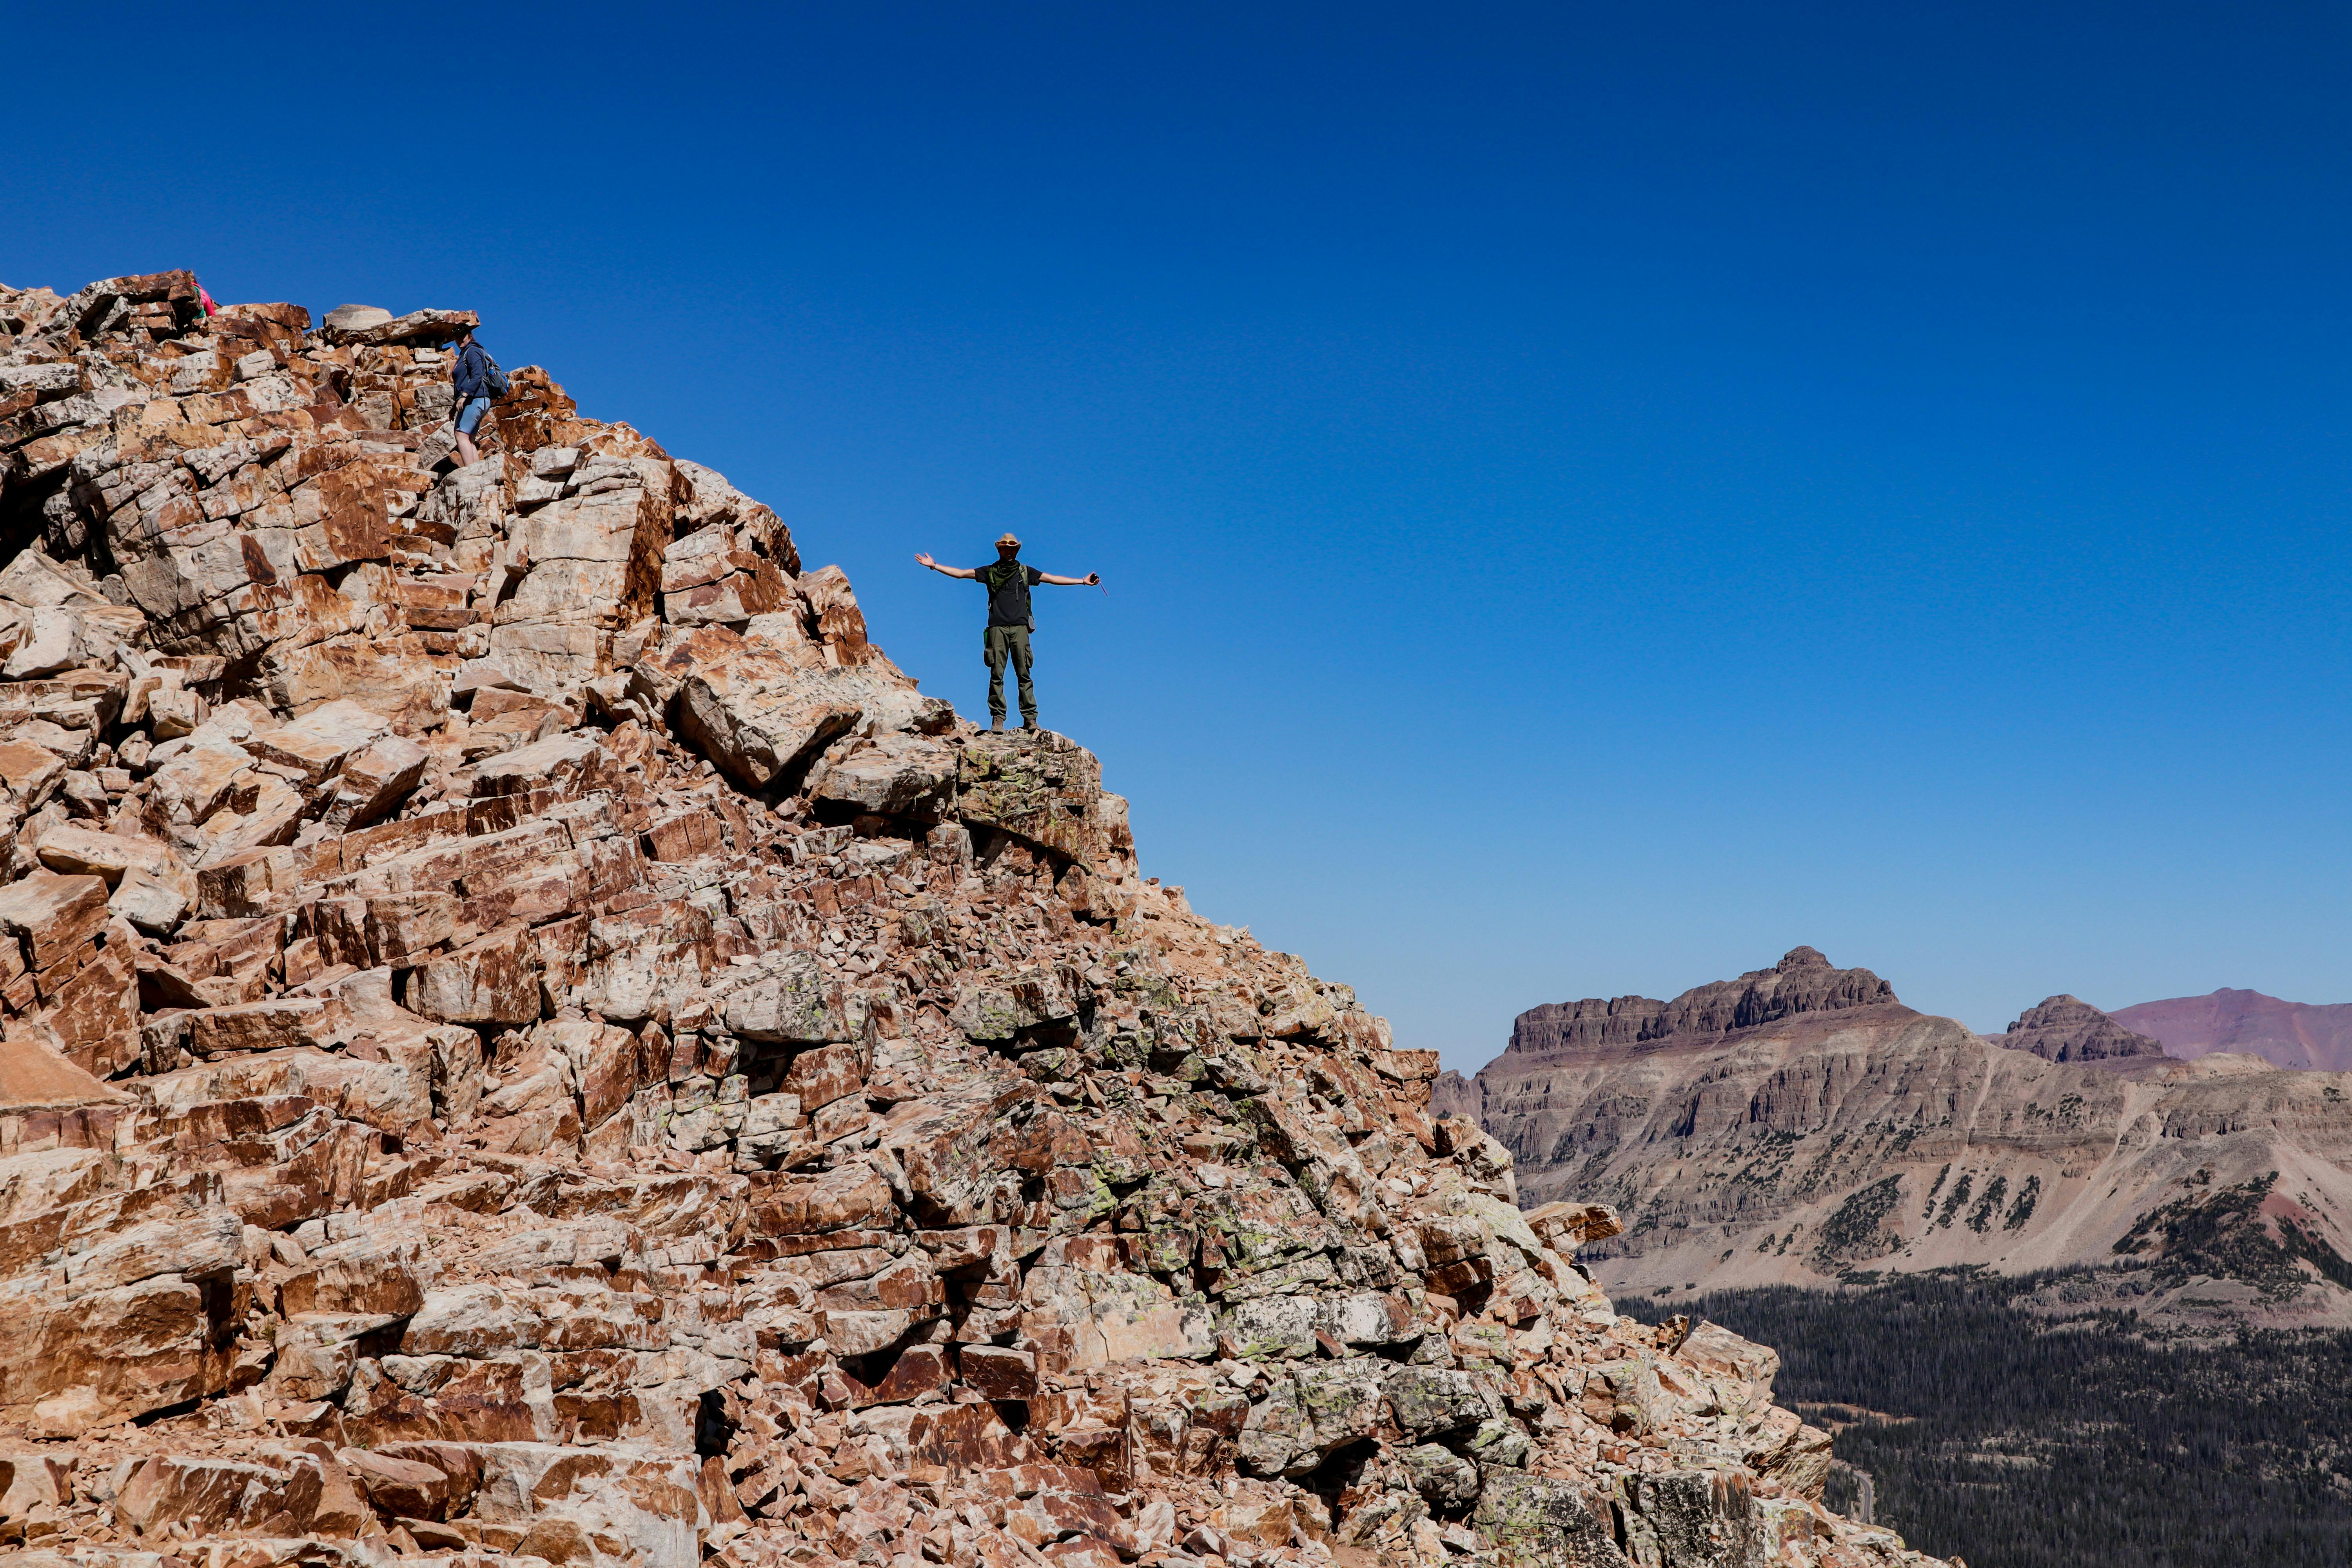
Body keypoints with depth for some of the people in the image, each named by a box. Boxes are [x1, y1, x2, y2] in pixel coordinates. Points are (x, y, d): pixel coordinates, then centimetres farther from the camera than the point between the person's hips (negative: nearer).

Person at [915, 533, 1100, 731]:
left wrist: (1083, 581, 15)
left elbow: (1054, 579, 18)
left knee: (1024, 673, -5)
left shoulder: (1026, 572, 18)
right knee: (997, 674, -5)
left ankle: (1030, 718, -6)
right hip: (997, 627, 0)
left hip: (1020, 627, 0)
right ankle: (997, 718, -7)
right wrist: (934, 566, 11)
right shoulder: (990, 572, 17)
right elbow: (960, 573, 16)